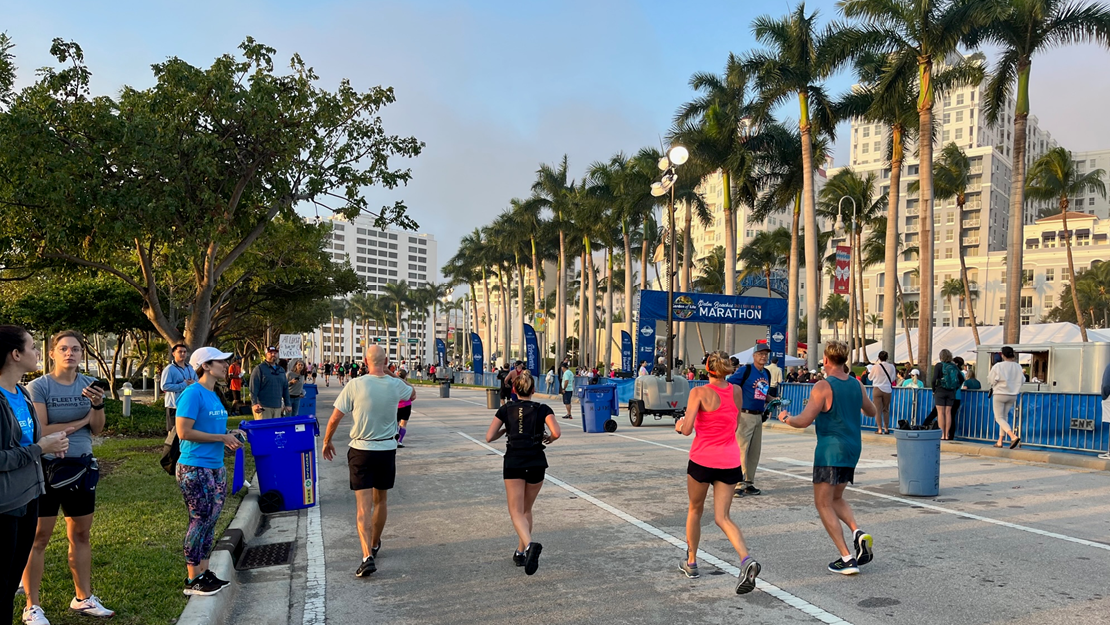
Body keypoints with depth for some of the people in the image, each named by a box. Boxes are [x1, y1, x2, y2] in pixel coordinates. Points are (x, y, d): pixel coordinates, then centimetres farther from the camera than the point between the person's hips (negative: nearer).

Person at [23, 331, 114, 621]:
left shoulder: (88, 384, 3)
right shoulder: (39, 386, -11)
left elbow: (97, 429, 1)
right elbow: (40, 432, -18)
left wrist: (98, 405, -17)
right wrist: (80, 421, -9)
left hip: (82, 467, 5)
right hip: (47, 468, -5)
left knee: (81, 534, 13)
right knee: (39, 537, 2)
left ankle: (83, 598, 25)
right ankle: (32, 607, 14)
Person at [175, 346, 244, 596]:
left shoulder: (213, 395, 13)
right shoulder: (193, 393, -14)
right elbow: (184, 432, -20)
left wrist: (231, 434, 6)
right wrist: (221, 438, -16)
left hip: (216, 467, 9)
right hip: (195, 469, -9)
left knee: (211, 520, 13)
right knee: (200, 520, -2)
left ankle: (205, 572, 24)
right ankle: (193, 580, 10)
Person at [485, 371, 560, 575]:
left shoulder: (506, 409, 4)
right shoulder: (543, 409, 2)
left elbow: (489, 437, 1)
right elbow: (556, 432, -14)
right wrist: (549, 439, 7)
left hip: (513, 463, -1)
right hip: (536, 463, 1)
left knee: (516, 512, -1)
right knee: (526, 509, 20)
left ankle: (529, 545, -28)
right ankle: (521, 553, 26)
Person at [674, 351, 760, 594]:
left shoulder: (700, 392, -11)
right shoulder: (737, 391, 4)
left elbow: (686, 429, -15)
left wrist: (679, 426, 6)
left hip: (702, 459, -3)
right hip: (729, 461, 4)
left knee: (695, 510, 19)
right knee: (722, 517, 7)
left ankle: (691, 562, 30)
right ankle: (746, 560, -17)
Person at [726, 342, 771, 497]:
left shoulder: (767, 374, 13)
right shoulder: (745, 370, -9)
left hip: (758, 417, 8)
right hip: (744, 415, -8)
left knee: (755, 452, 12)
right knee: (741, 450, -8)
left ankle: (748, 483, 22)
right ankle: (737, 484, -4)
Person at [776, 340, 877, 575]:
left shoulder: (823, 387, -15)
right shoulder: (856, 384, 5)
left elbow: (804, 421, -20)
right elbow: (872, 412, 23)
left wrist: (785, 418, 0)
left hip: (830, 450, -7)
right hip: (852, 449, 7)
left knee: (823, 504, 3)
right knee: (836, 499, 24)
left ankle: (847, 558, -2)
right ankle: (858, 533, -1)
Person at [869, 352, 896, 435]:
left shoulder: (875, 367, -10)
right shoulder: (891, 367, -6)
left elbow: (870, 378, 4)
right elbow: (893, 379, 5)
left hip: (877, 389, -2)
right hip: (887, 390, 2)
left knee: (878, 410, 2)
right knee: (886, 410, 13)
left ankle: (880, 429, 0)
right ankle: (886, 428, 16)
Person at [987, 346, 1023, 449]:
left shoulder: (998, 366, -13)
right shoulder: (1018, 367, -1)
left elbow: (990, 380, -6)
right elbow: (1022, 381, 9)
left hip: (1000, 394, -5)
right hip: (1013, 395, 5)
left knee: (999, 418, -1)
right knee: (1004, 416, 17)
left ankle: (1013, 437, -22)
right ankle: (1000, 441, 17)